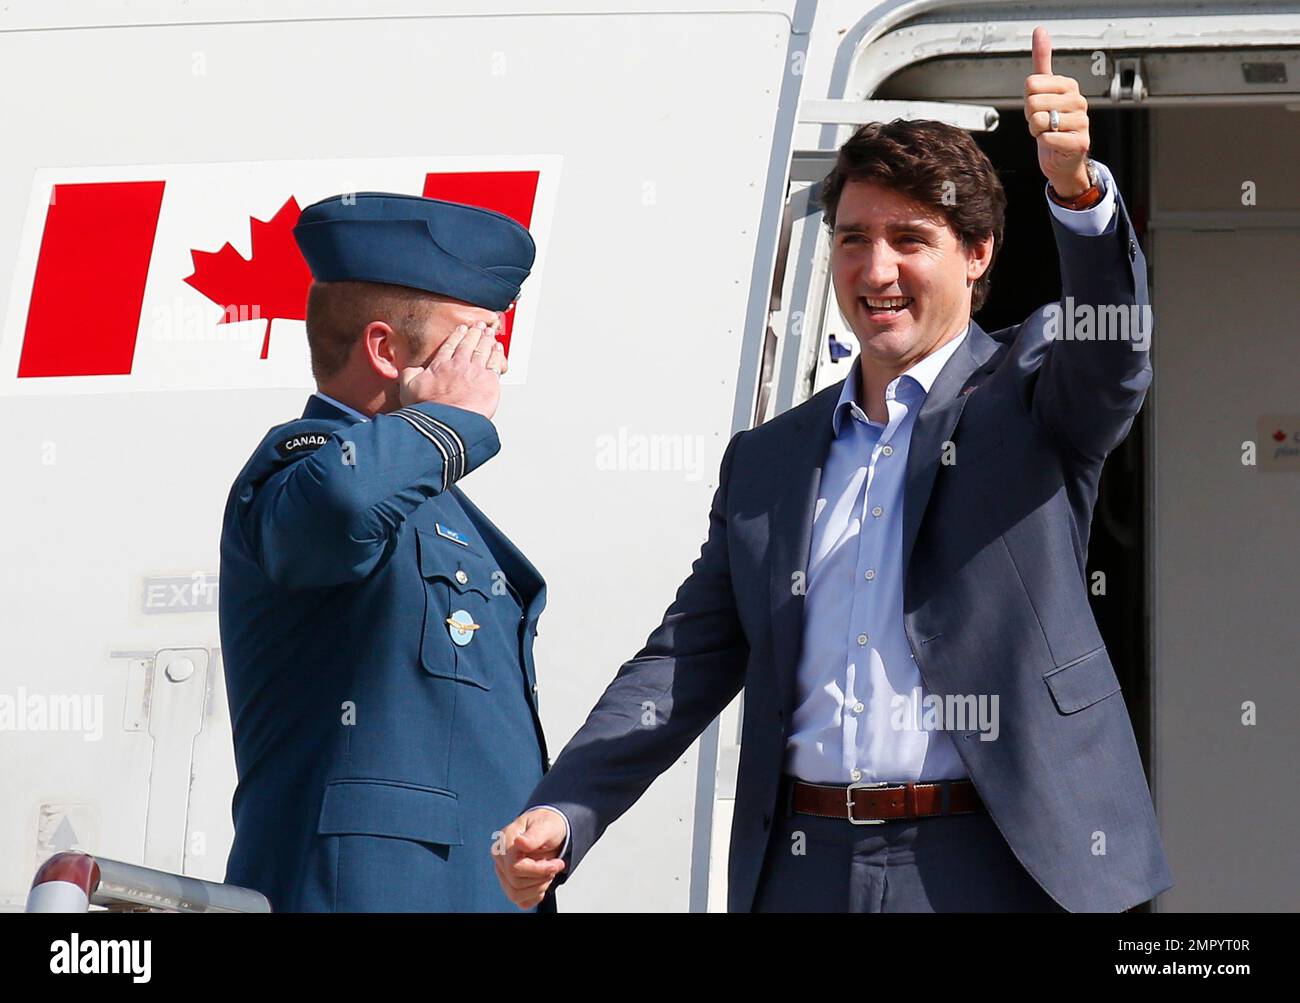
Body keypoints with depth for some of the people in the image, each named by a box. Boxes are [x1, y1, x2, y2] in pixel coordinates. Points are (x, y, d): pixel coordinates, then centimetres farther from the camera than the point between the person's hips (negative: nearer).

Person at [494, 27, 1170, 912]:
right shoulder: (767, 462, 16)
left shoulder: (1029, 391, 6)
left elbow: (1112, 356, -16)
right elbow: (687, 664, 13)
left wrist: (1077, 187, -35)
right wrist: (564, 814, -2)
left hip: (993, 869, -4)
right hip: (803, 868, 4)